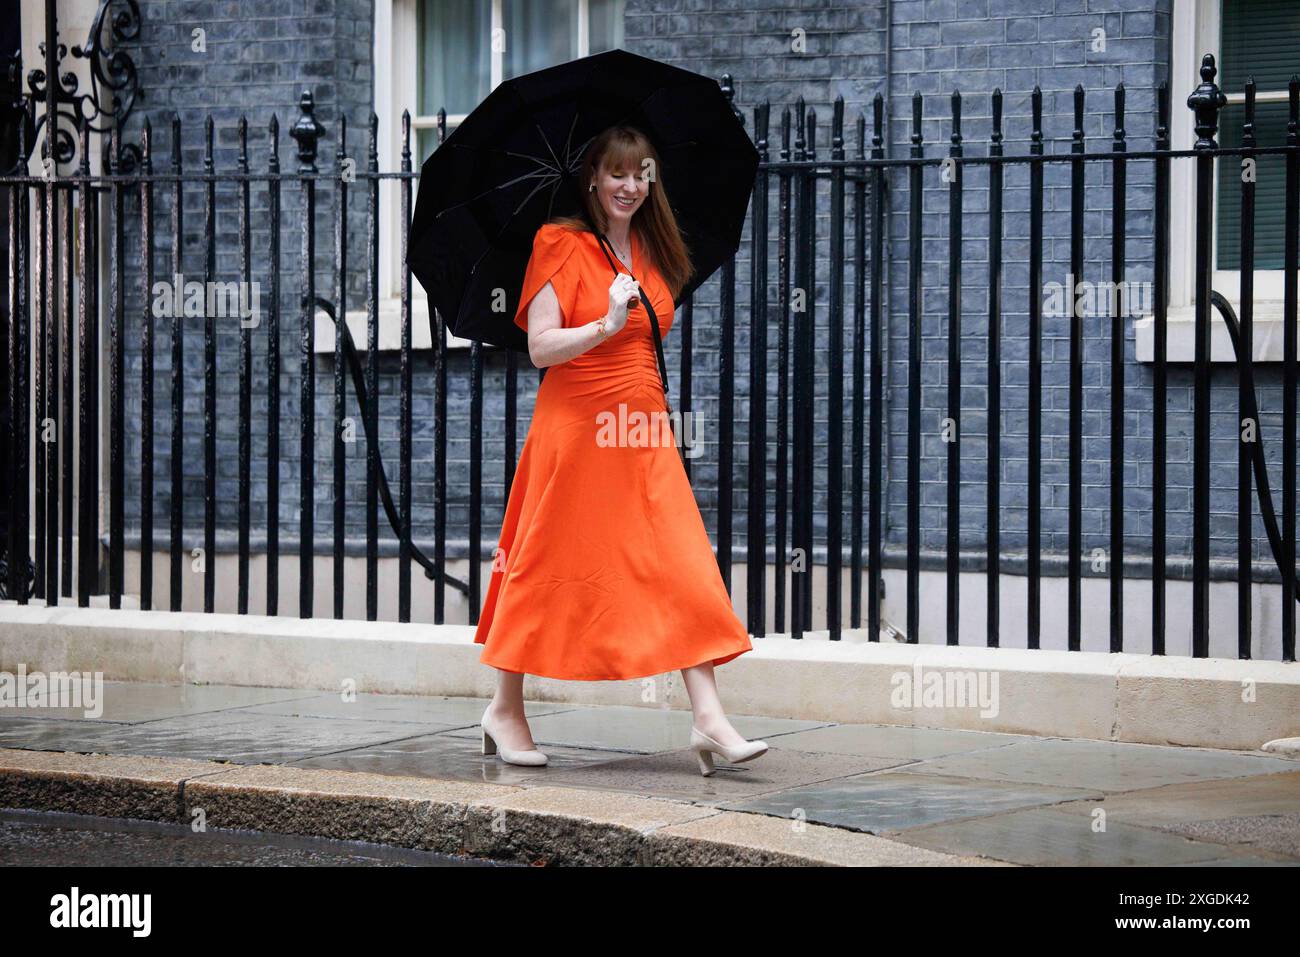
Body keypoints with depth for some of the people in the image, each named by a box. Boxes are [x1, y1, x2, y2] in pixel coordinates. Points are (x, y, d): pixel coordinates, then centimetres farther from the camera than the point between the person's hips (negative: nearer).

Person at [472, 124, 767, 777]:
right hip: (575, 431, -5)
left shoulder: (652, 251, 13)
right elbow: (540, 348, -14)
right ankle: (505, 710, 18)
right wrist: (606, 325, -23)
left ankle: (708, 717, -7)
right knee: (550, 572, 3)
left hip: (644, 437, 5)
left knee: (683, 568, -5)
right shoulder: (560, 245, -5)